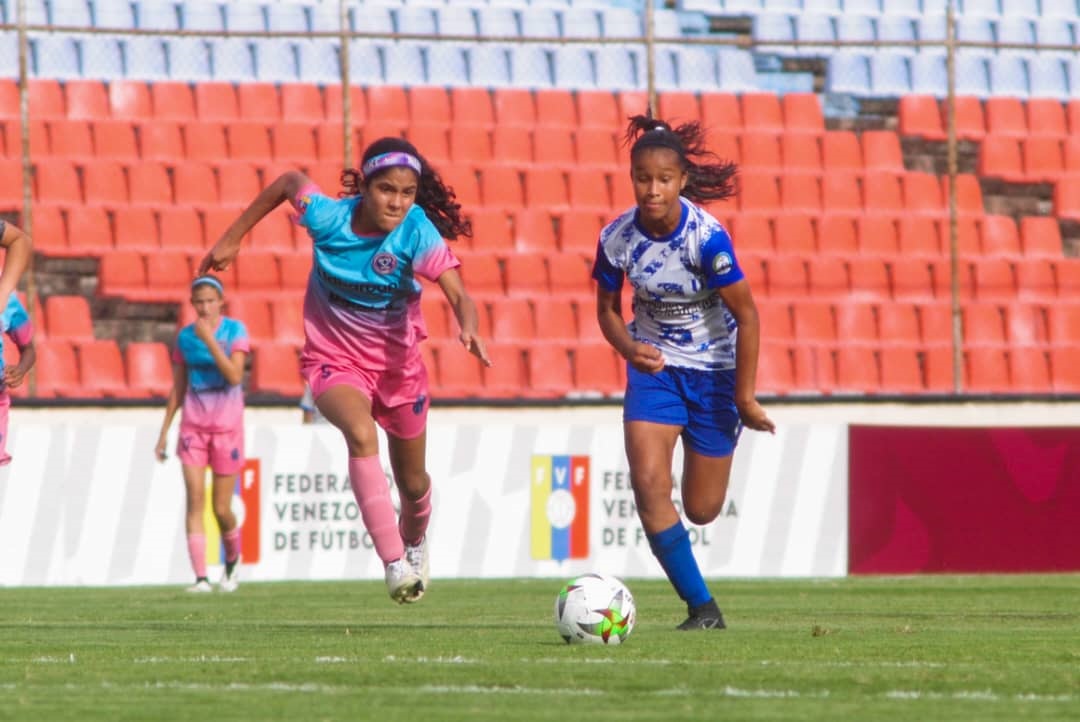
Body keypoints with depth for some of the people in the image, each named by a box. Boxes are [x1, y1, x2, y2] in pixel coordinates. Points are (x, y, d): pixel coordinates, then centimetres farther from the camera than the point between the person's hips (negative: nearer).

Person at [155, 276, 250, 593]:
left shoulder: (235, 331, -4)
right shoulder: (185, 337, 4)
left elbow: (235, 376, -18)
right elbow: (178, 388, 12)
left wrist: (210, 340, -23)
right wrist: (164, 432, 11)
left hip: (227, 425, -2)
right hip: (193, 425, 2)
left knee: (222, 509, 2)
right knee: (195, 499, -12)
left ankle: (233, 559, 31)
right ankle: (201, 577, -15)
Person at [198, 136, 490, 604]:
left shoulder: (418, 233, -23)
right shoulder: (327, 217, -18)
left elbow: (458, 293, -34)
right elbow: (289, 182, 3)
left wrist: (468, 329, -56)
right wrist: (232, 238, 9)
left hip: (397, 364, 1)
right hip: (334, 360, -1)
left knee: (413, 483, 16)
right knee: (361, 435, -34)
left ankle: (415, 541, 53)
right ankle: (394, 563, -38)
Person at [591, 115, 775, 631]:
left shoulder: (706, 237, -23)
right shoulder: (617, 238, -13)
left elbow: (747, 316, -16)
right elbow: (607, 307, 3)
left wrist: (744, 397, -14)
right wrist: (629, 348, -20)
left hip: (713, 370, -2)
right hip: (654, 365, 2)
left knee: (701, 510, 6)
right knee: (648, 483, -18)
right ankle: (701, 607, -9)